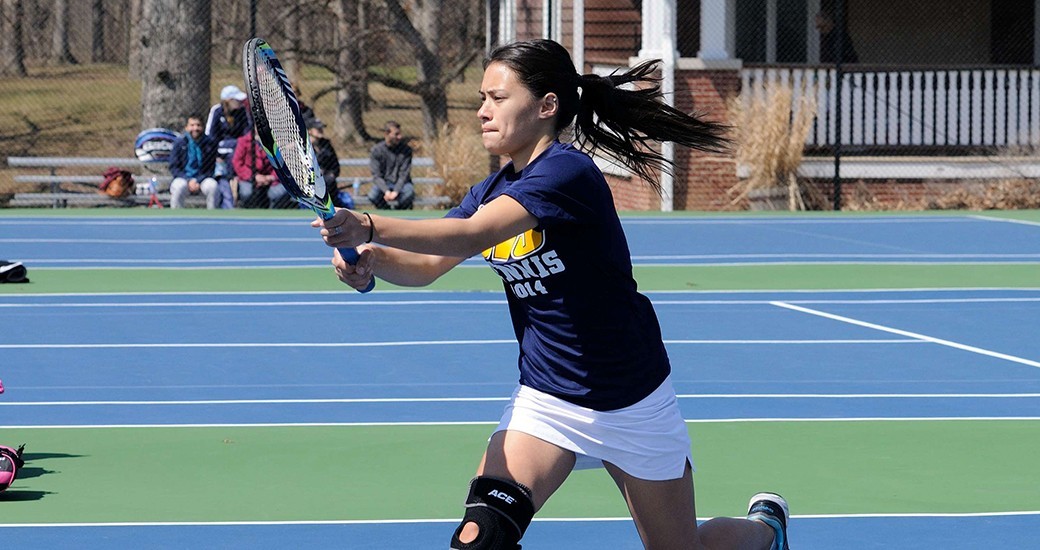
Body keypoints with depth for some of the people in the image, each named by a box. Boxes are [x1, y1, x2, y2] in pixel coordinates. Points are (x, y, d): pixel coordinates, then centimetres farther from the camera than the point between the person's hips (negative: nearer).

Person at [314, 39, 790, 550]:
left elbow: (470, 237, -37)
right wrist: (372, 260, -30)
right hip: (544, 396, 5)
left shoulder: (566, 172, -24)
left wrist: (369, 226, -48)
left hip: (629, 402, -5)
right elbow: (427, 266, -9)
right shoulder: (492, 190, 1)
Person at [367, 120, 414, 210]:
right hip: (384, 183, 0)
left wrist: (395, 192, -24)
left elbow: (404, 174, -9)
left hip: (401, 183, 0)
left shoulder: (406, 150, -6)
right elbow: (376, 175, -9)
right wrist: (386, 191, -26)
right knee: (373, 196, -32)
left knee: (409, 192, -35)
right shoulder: (376, 150, -5)